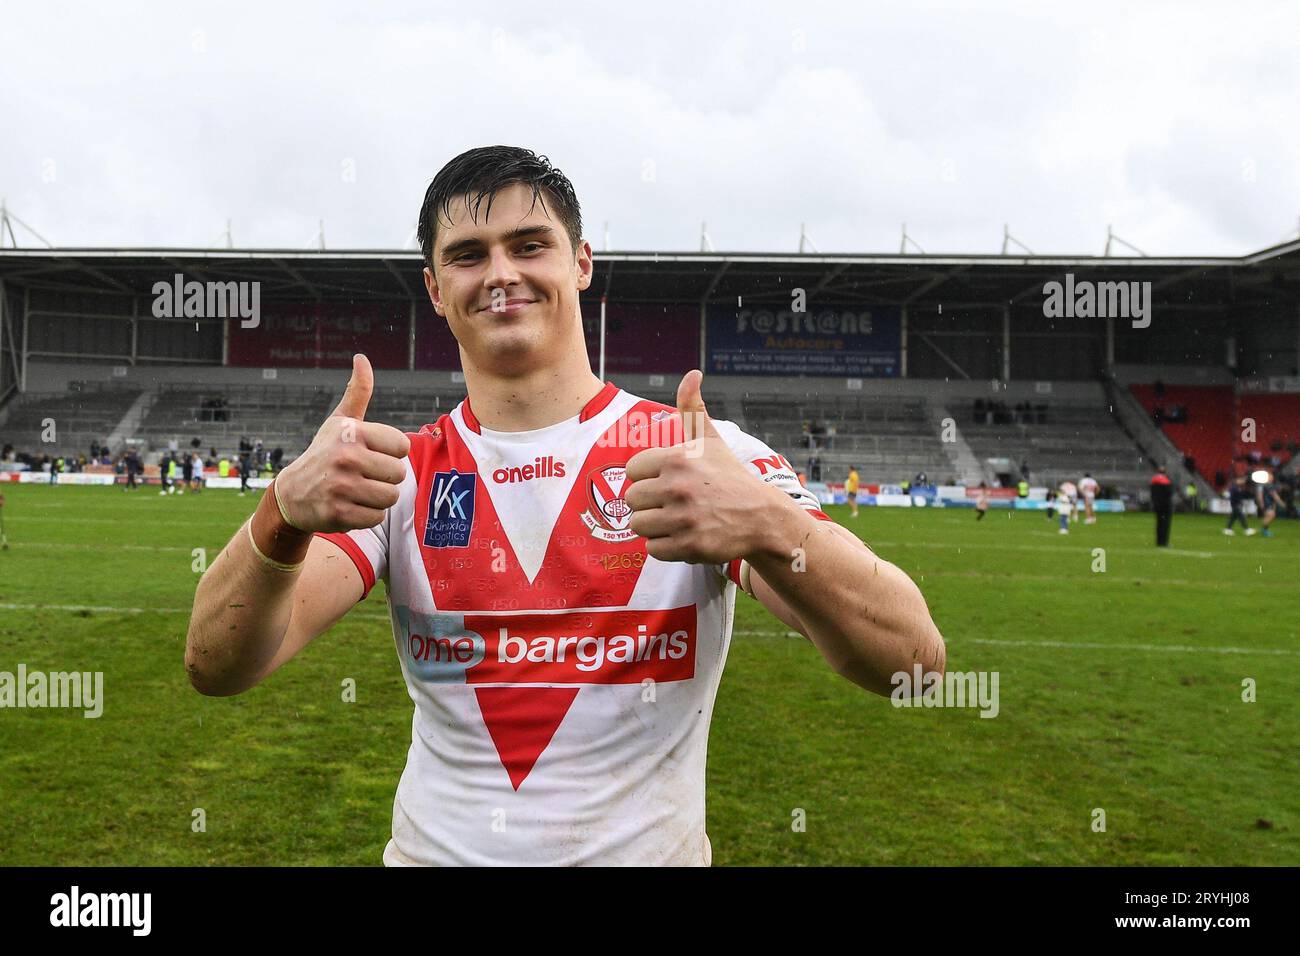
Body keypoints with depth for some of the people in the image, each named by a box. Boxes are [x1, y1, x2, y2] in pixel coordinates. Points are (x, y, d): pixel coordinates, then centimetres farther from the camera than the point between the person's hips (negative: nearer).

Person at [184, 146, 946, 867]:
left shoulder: (706, 459, -13)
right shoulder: (401, 474, -5)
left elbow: (913, 658, -23)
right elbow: (218, 667, -14)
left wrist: (768, 527, -43)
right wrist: (283, 518, -35)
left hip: (649, 848, -1)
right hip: (432, 848, 2)